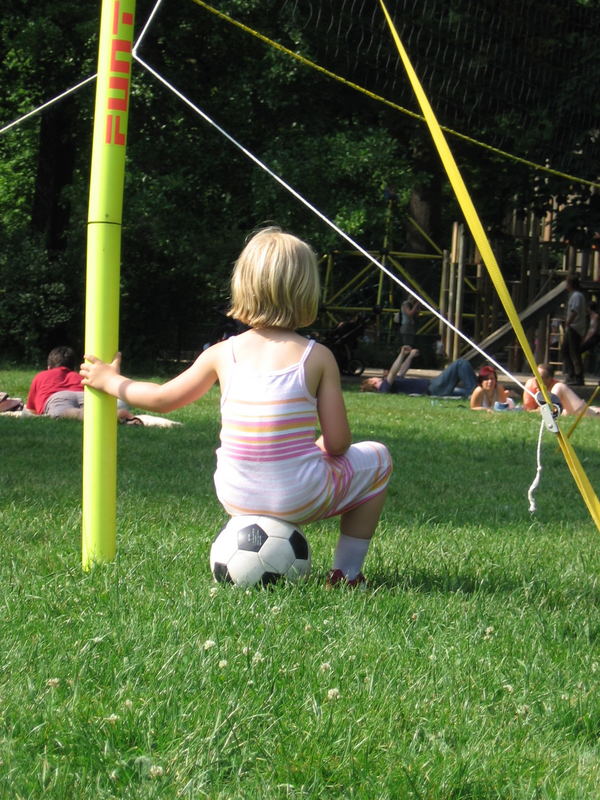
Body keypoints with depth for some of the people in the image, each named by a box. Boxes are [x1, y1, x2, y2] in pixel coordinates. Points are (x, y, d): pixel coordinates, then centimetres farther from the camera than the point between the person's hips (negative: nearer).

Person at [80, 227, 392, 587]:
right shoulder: (318, 357, -7)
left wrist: (111, 380, 29)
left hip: (236, 499, 4)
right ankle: (347, 573, 19)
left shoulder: (223, 354, 0)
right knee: (376, 458, 23)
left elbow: (163, 398, 12)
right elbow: (337, 443, -7)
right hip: (302, 499, -4)